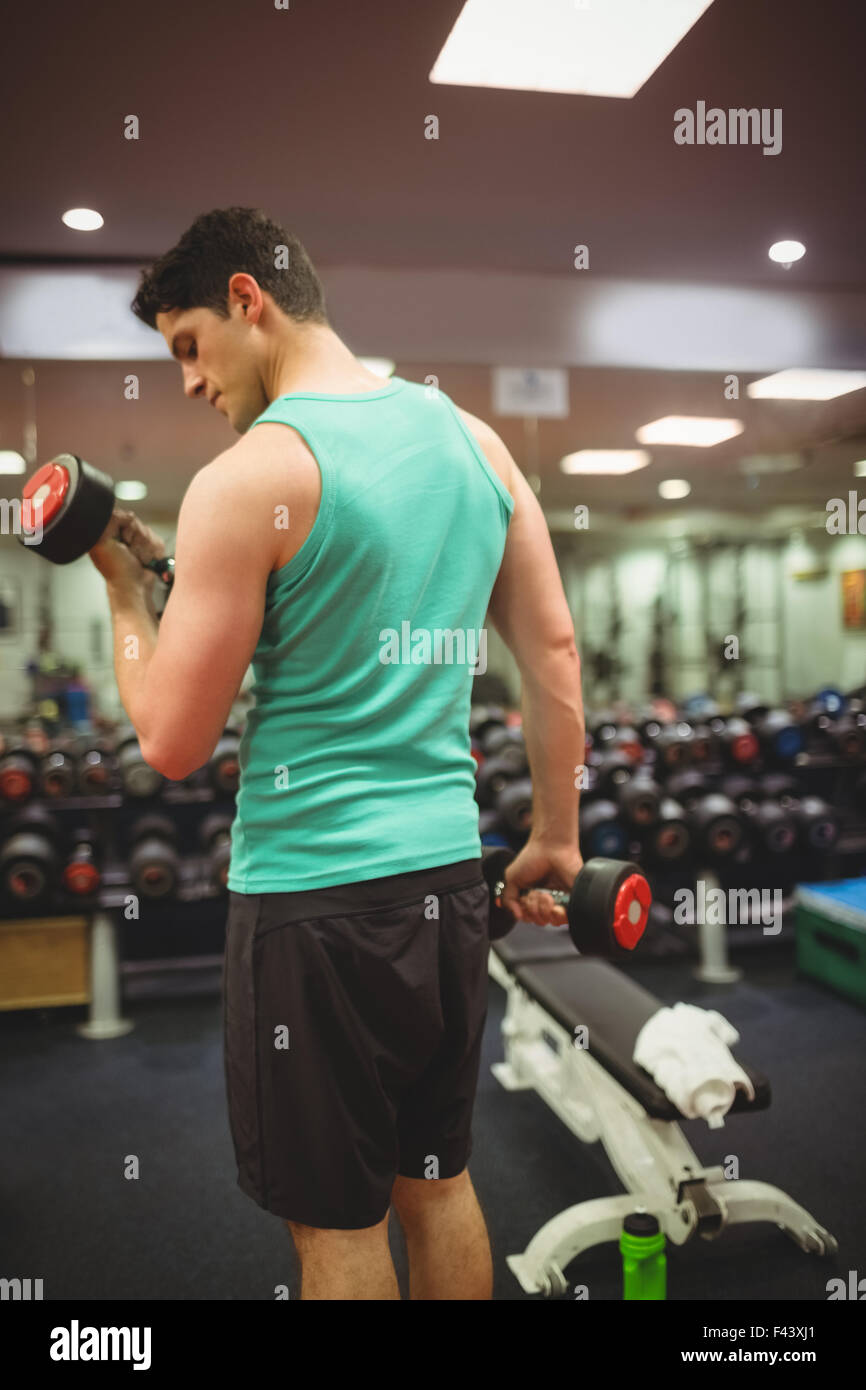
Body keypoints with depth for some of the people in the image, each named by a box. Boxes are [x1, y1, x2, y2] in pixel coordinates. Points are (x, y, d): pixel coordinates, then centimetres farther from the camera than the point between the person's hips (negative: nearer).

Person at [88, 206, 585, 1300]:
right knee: (436, 1182, 22)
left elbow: (173, 741, -11)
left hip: (315, 892, -7)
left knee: (337, 1222, 12)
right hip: (450, 877, 7)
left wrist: (124, 586, 5)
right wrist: (555, 840, 17)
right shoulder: (475, 440, 7)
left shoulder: (248, 480, -13)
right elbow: (556, 653, 9)